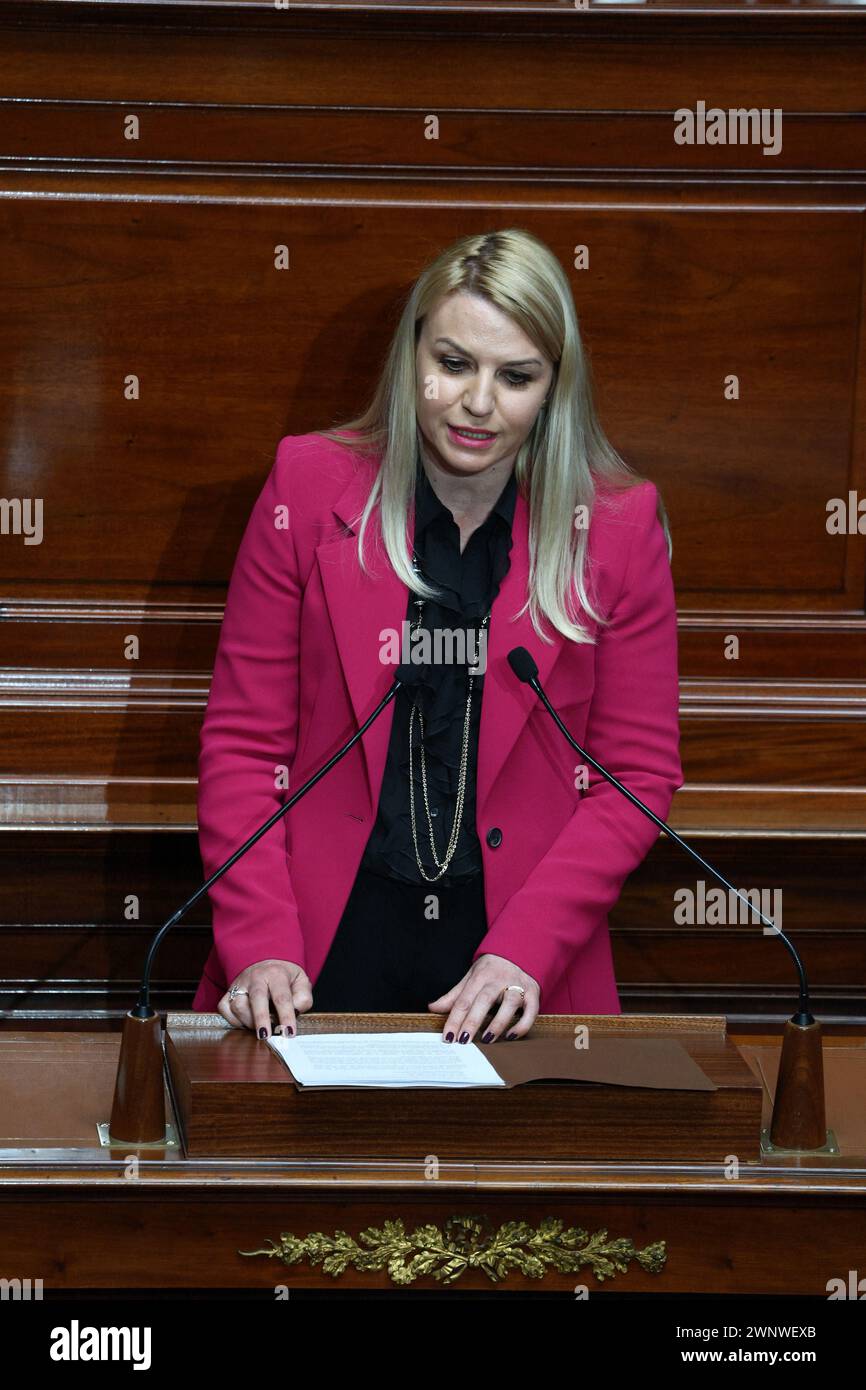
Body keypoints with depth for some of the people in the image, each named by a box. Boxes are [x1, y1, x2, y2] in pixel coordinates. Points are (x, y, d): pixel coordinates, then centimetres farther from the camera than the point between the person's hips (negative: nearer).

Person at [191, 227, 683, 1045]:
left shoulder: (619, 526, 2)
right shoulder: (310, 486, 2)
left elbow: (639, 774, 2)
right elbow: (242, 741, 2)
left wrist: (522, 952, -11)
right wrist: (260, 947, -10)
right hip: (330, 940, 0)